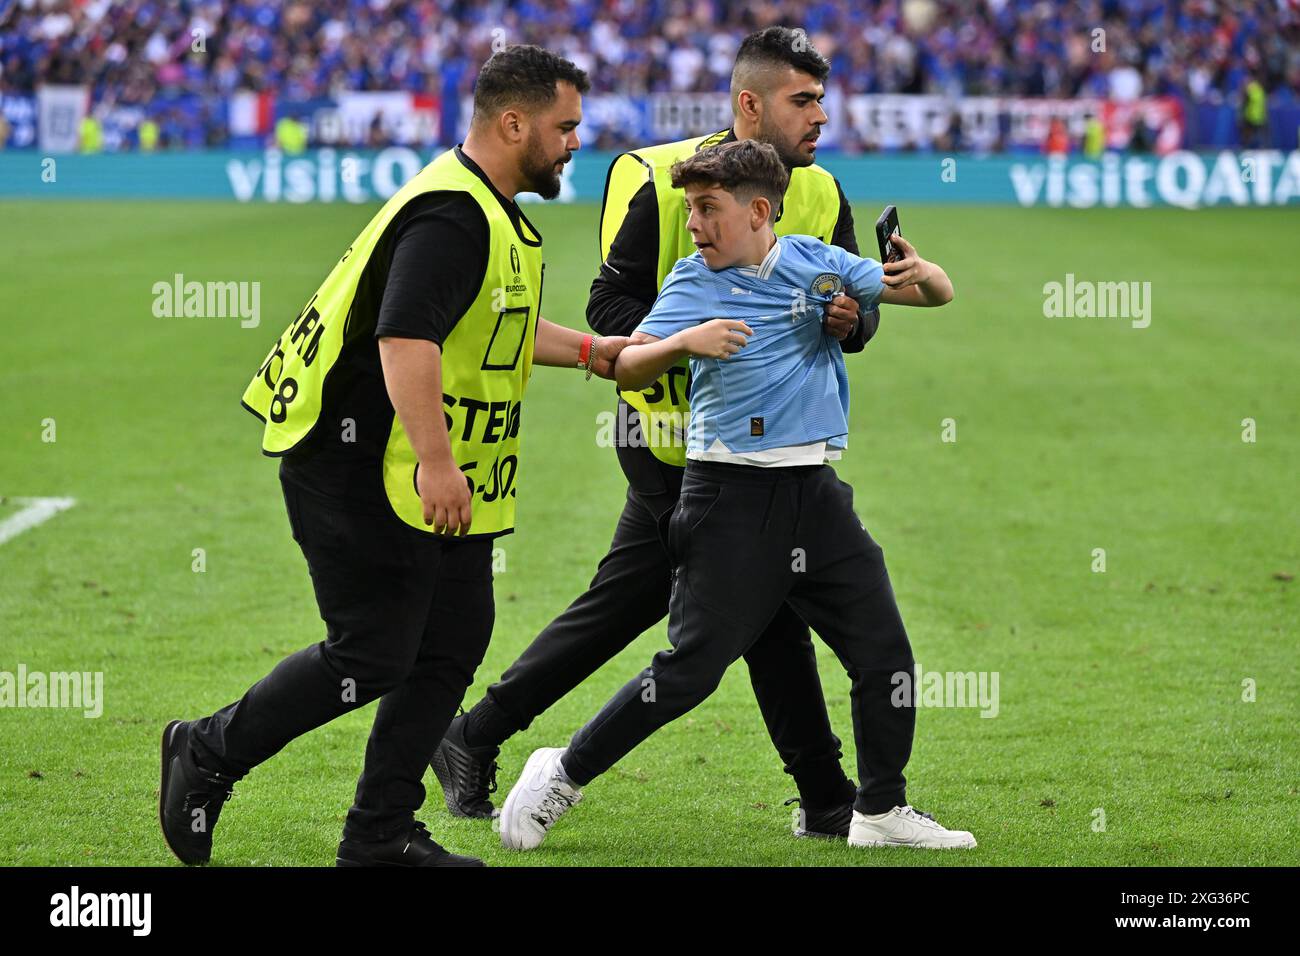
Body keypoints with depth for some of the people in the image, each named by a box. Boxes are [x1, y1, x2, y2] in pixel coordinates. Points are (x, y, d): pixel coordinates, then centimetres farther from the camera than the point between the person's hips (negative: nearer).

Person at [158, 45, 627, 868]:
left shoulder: (491, 213, 15)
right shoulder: (451, 215, -20)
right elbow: (404, 338, -31)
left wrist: (592, 352, 28)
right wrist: (435, 462, -35)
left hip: (440, 484, 11)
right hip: (363, 473, -11)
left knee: (453, 645, 8)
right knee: (372, 658, -7)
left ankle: (381, 836, 16)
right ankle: (208, 754, 12)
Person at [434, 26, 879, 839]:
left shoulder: (819, 195, 7)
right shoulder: (662, 180, -11)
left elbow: (857, 307, 3)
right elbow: (611, 307, -11)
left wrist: (849, 318, -21)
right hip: (677, 441, -7)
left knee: (624, 604, 10)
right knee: (771, 612, -5)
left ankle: (475, 739, 20)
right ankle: (825, 801, 5)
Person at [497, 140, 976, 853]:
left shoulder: (815, 262, 7)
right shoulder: (694, 283, -1)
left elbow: (937, 294, 10)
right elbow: (628, 369, -9)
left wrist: (919, 274, -13)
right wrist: (683, 342, -28)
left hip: (816, 492, 4)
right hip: (733, 495, -4)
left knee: (884, 654, 3)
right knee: (692, 667, -8)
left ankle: (881, 812, 18)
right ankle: (564, 774, 5)